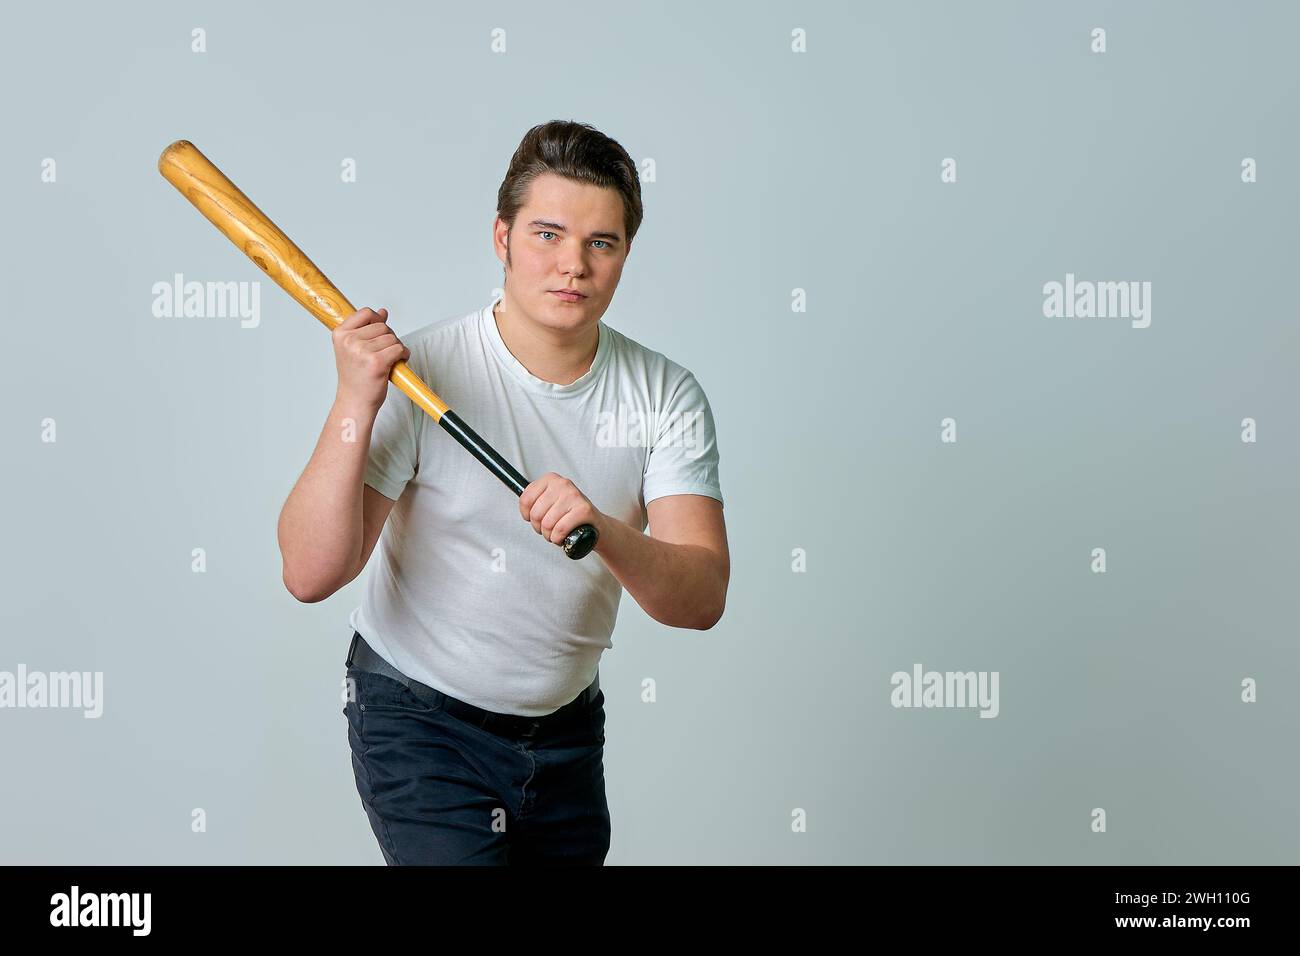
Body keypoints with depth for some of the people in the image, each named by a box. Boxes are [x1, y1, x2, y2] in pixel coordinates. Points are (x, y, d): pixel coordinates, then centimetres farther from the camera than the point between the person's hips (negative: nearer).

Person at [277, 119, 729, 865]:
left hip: (568, 726, 5)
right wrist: (354, 405, -34)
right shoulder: (417, 372, -17)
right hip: (419, 720, -4)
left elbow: (702, 600, -16)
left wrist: (606, 532, -36)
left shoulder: (667, 396, -6)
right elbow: (311, 575, -23)